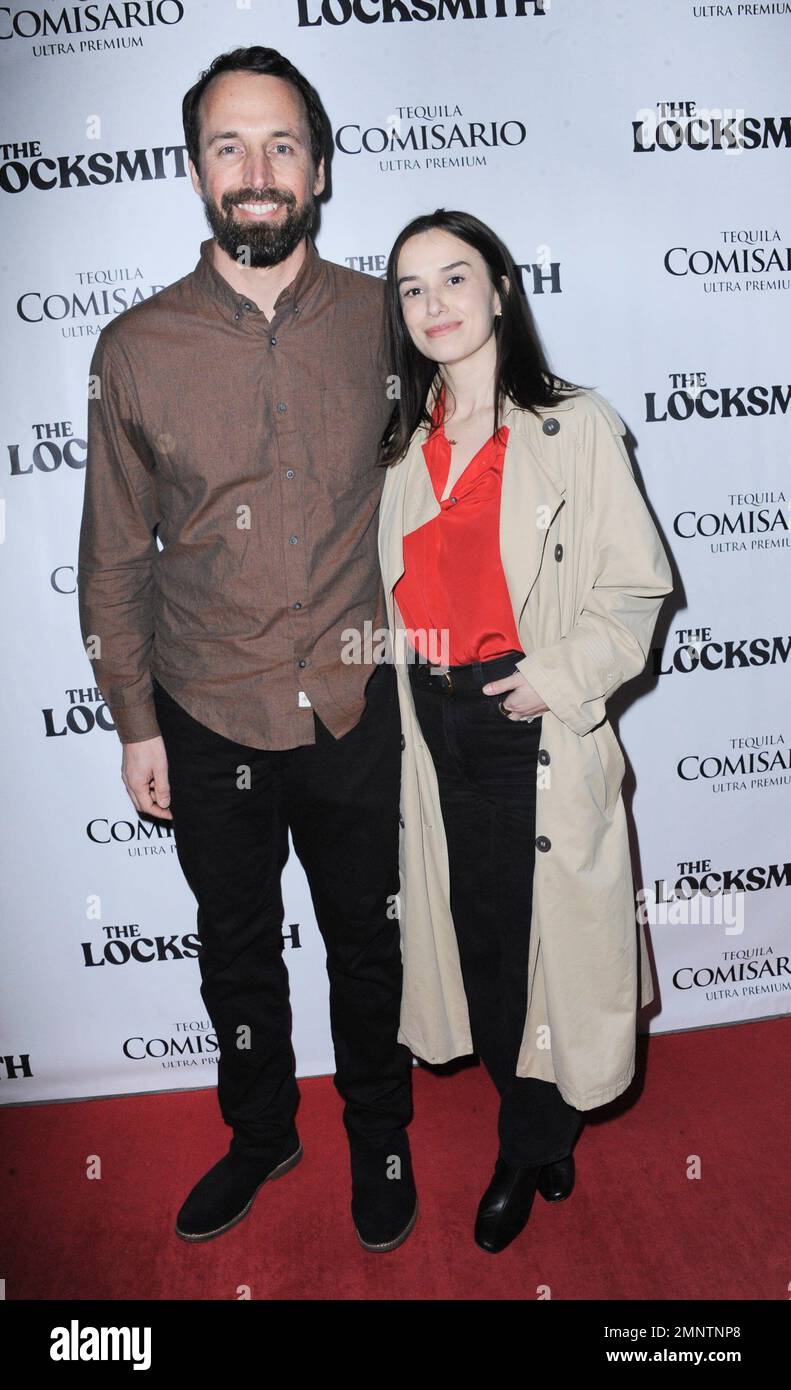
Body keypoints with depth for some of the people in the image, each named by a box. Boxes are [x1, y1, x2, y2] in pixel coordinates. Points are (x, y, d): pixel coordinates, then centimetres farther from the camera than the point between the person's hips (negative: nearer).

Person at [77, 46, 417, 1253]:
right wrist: (135, 721, 2)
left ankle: (379, 1138, 44)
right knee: (237, 948, 19)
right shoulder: (136, 348, -4)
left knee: (365, 941, 17)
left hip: (353, 709, 0)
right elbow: (116, 555, 2)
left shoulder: (381, 320, -4)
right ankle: (262, 1134, 47)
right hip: (208, 719, 1)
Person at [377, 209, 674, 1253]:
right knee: (476, 928, 12)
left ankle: (526, 1151, 33)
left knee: (543, 932, 6)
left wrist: (562, 675, -17)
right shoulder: (404, 447, 11)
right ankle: (546, 1137, 36)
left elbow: (635, 587, -6)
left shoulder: (576, 427, -4)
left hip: (536, 729, -4)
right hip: (437, 727, 5)